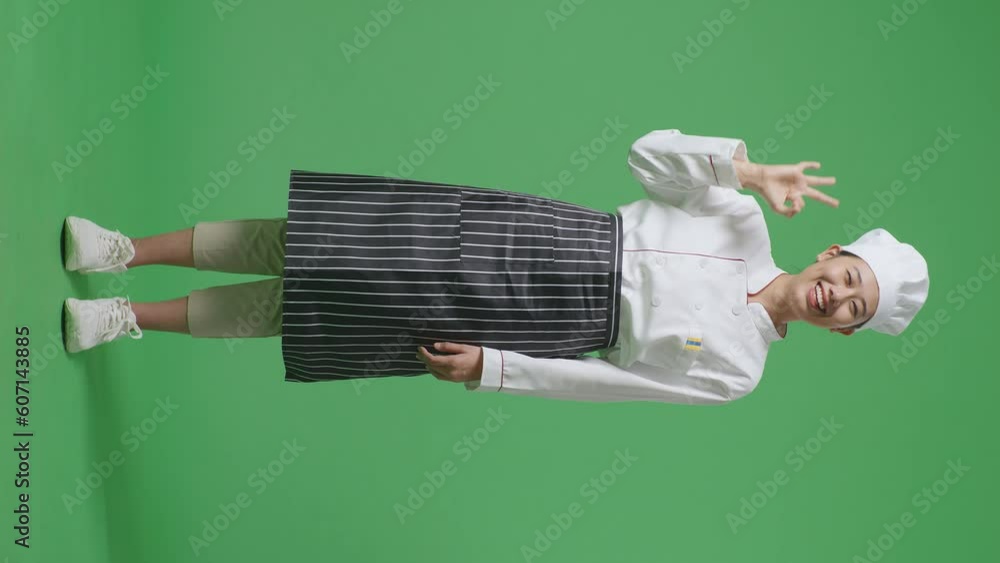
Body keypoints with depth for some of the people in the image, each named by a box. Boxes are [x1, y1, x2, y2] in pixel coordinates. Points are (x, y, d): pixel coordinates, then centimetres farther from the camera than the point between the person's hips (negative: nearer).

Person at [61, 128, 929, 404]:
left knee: (320, 299, -4)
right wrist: (753, 170, -10)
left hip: (542, 315, -3)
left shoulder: (734, 368, -5)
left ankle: (129, 317, 16)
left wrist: (490, 369, -9)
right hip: (542, 235, 3)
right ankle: (125, 250, 15)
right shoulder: (746, 225, 4)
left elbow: (596, 378, -7)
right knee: (304, 245, -4)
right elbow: (650, 152, -1)